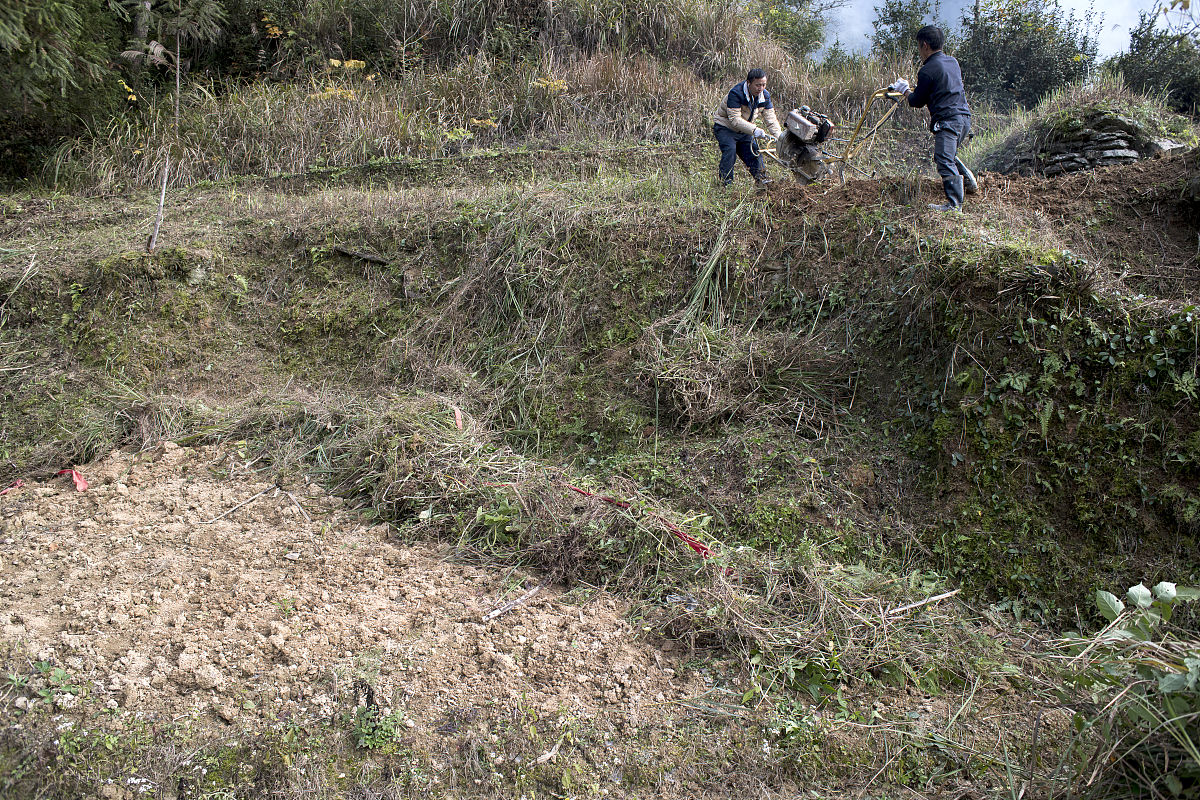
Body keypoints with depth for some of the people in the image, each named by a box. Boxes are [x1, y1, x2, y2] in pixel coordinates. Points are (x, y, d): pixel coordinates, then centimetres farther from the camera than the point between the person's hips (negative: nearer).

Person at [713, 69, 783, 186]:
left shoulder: (765, 96, -6)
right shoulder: (735, 94, -28)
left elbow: (771, 119, -6)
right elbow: (735, 120, -32)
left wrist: (779, 137, -21)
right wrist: (754, 130, -42)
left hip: (744, 131, 6)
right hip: (725, 127, -6)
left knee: (753, 152, -1)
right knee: (730, 150, -25)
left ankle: (761, 178, 11)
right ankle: (726, 182, -21)